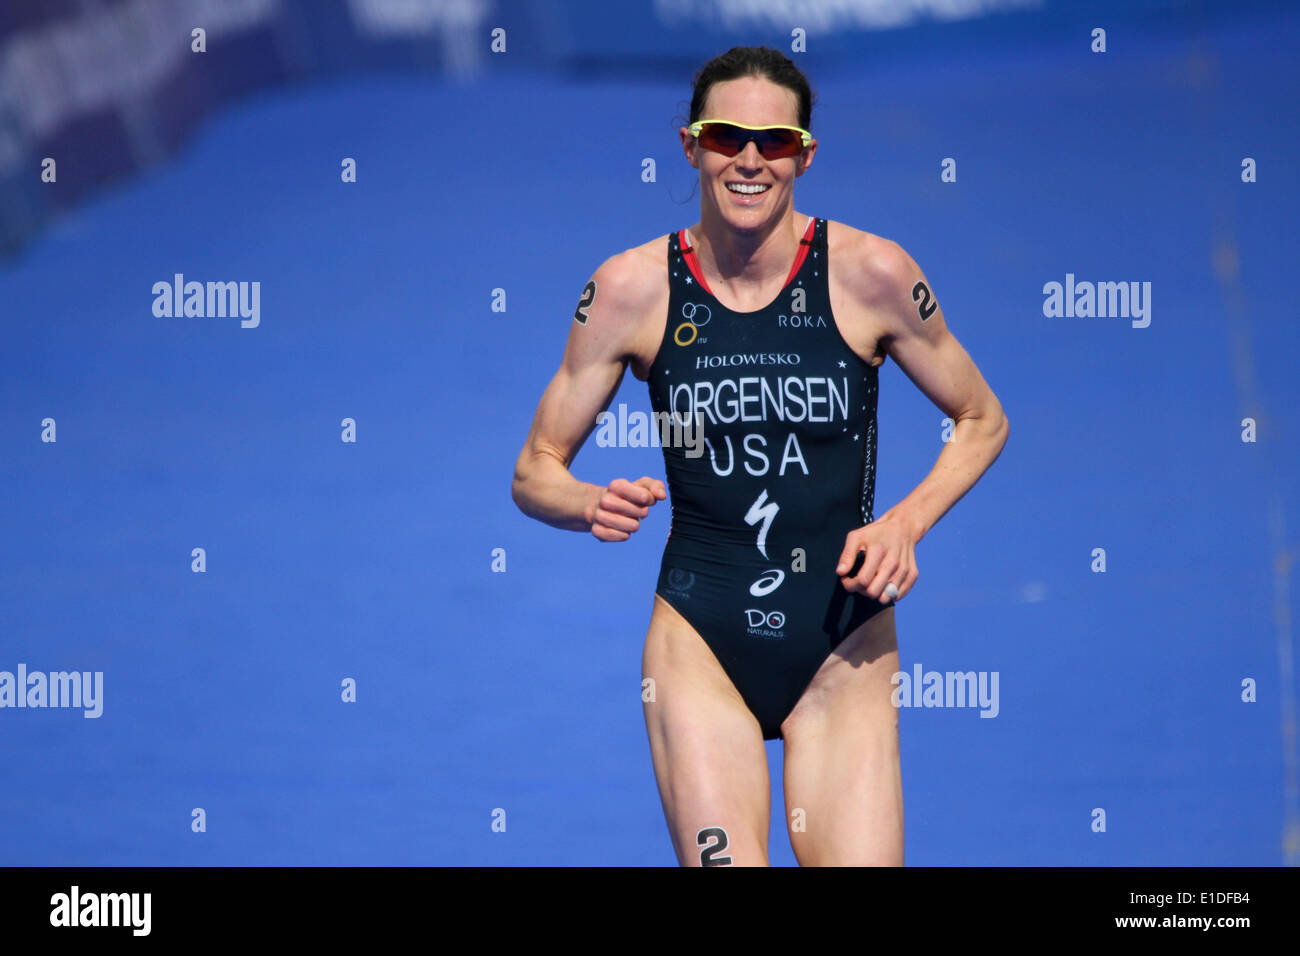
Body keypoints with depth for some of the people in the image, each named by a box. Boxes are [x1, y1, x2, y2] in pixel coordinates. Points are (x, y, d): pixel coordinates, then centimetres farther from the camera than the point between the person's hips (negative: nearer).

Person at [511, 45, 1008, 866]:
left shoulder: (870, 274, -6)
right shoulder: (633, 289, -3)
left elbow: (983, 422, 8)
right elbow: (536, 471, 4)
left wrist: (907, 522, -9)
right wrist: (592, 506, -18)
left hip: (843, 652, 0)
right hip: (701, 644, 0)